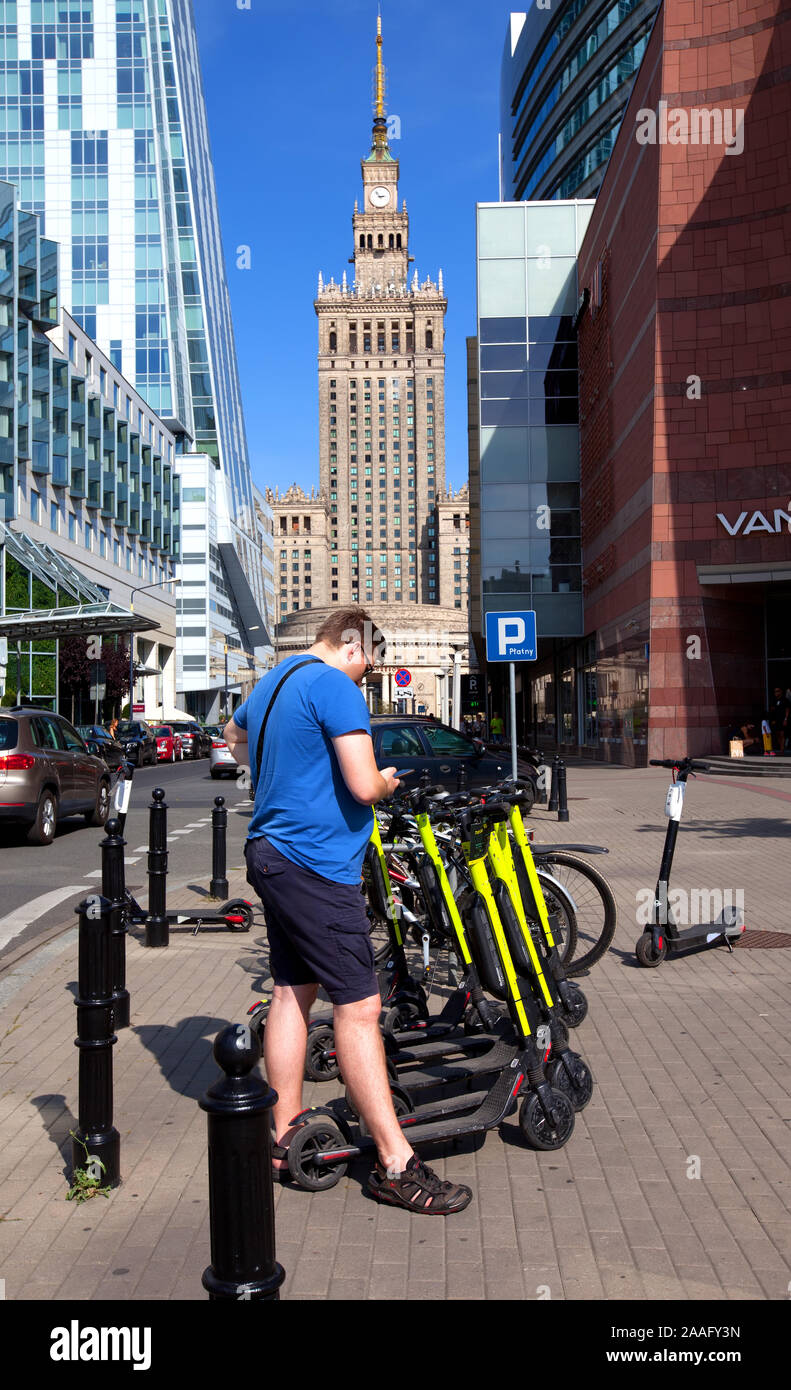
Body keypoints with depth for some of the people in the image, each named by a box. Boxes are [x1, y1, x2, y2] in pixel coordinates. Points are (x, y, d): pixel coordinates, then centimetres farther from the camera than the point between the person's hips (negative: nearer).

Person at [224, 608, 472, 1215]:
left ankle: (284, 1140, 23)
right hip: (316, 863, -10)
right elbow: (363, 786, -22)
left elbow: (236, 737, 36)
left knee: (293, 993, 15)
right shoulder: (337, 687, -15)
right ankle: (396, 1164, -1)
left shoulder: (273, 681, 16)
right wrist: (386, 782, -1)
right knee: (359, 1006, -7)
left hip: (272, 852, 10)